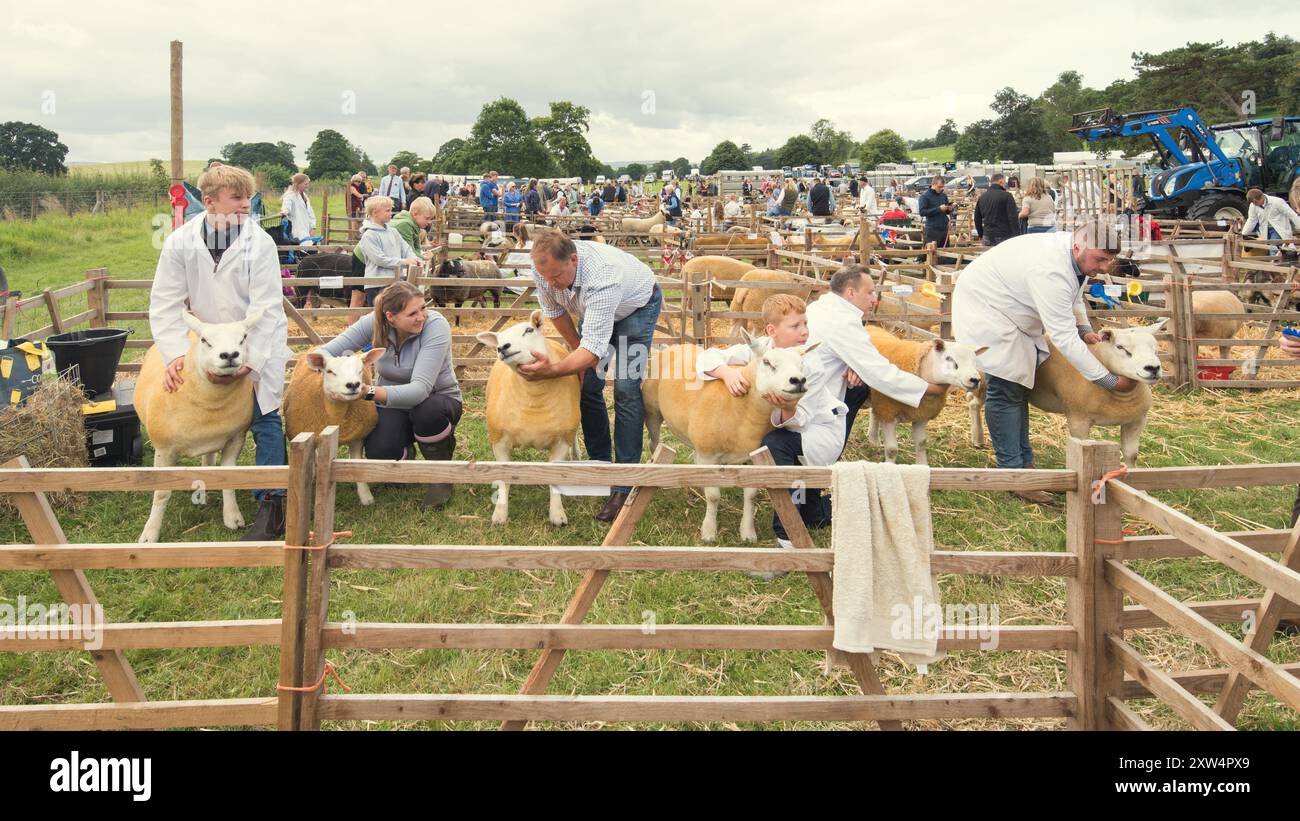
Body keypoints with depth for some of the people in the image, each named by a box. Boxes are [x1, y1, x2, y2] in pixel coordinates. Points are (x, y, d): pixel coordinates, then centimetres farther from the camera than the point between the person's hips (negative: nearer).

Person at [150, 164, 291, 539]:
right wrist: (175, 353, -24)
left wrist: (250, 359, -28)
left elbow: (266, 309, -20)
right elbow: (166, 304, -11)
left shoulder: (260, 243, -16)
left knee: (264, 418, -5)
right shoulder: (180, 242, -9)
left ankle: (271, 505, -1)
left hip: (259, 344, -3)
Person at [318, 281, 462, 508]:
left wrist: (370, 392, -51)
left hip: (437, 399, -2)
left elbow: (420, 389, -38)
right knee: (380, 455, -28)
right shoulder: (374, 323, -15)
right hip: (392, 404, 2)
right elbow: (328, 352, -11)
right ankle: (403, 451, 14)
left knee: (428, 410, -39)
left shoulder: (436, 325, -27)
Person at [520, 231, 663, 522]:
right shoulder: (545, 268, -26)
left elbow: (594, 348, -50)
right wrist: (576, 348, -2)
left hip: (636, 306, -6)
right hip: (593, 309, 6)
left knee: (626, 390, -17)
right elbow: (554, 310, -5)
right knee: (587, 386, -1)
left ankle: (624, 486, -15)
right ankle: (600, 465, 14)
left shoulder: (601, 277, -46)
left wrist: (552, 371, -61)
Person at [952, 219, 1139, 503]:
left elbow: (1073, 299, 16)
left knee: (1019, 386, 12)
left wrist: (1085, 330, -3)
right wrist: (1111, 381, -31)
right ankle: (1012, 472, -9)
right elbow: (1064, 338, -36)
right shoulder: (1050, 271, -36)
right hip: (984, 307, -10)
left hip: (1010, 310, 10)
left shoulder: (1077, 256, -6)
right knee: (1006, 391, -14)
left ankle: (1024, 462, 21)